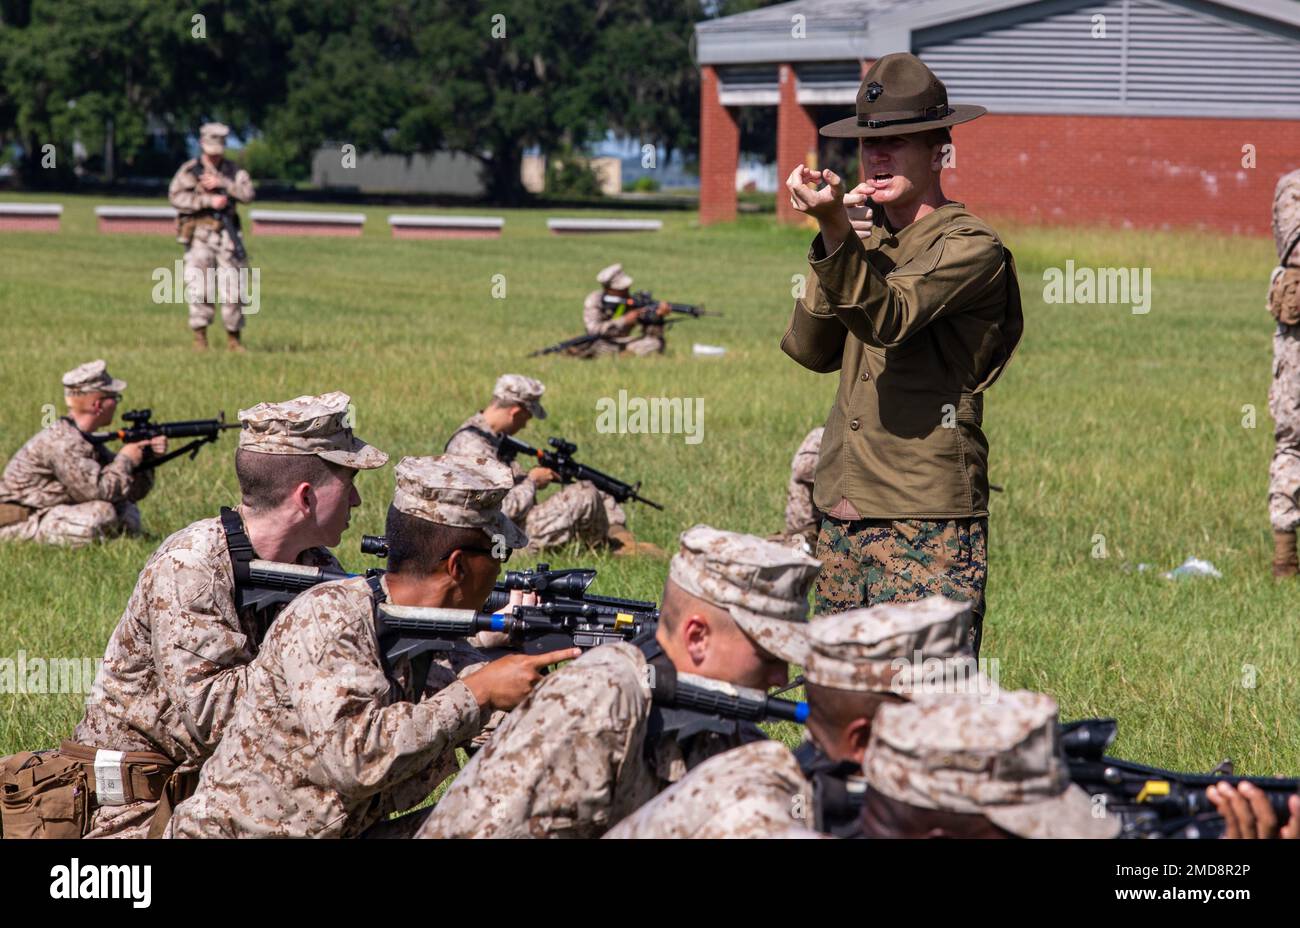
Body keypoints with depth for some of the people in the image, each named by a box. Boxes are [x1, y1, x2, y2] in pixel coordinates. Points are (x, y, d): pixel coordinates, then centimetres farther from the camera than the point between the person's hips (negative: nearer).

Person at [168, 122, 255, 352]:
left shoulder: (233, 171, 8)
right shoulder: (190, 169, 0)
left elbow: (248, 194, -6)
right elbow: (176, 196, -13)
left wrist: (221, 183, -17)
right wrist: (209, 201, -19)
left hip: (226, 237, 3)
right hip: (199, 235, -3)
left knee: (233, 289, 1)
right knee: (200, 287, -10)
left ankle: (233, 338, 11)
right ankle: (200, 337, -5)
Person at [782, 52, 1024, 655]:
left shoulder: (969, 247, -6)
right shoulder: (869, 239, 17)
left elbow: (888, 319, -23)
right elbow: (809, 349, 6)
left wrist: (835, 229, -38)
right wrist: (831, 239, -4)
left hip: (927, 520, -8)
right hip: (844, 514, 8)